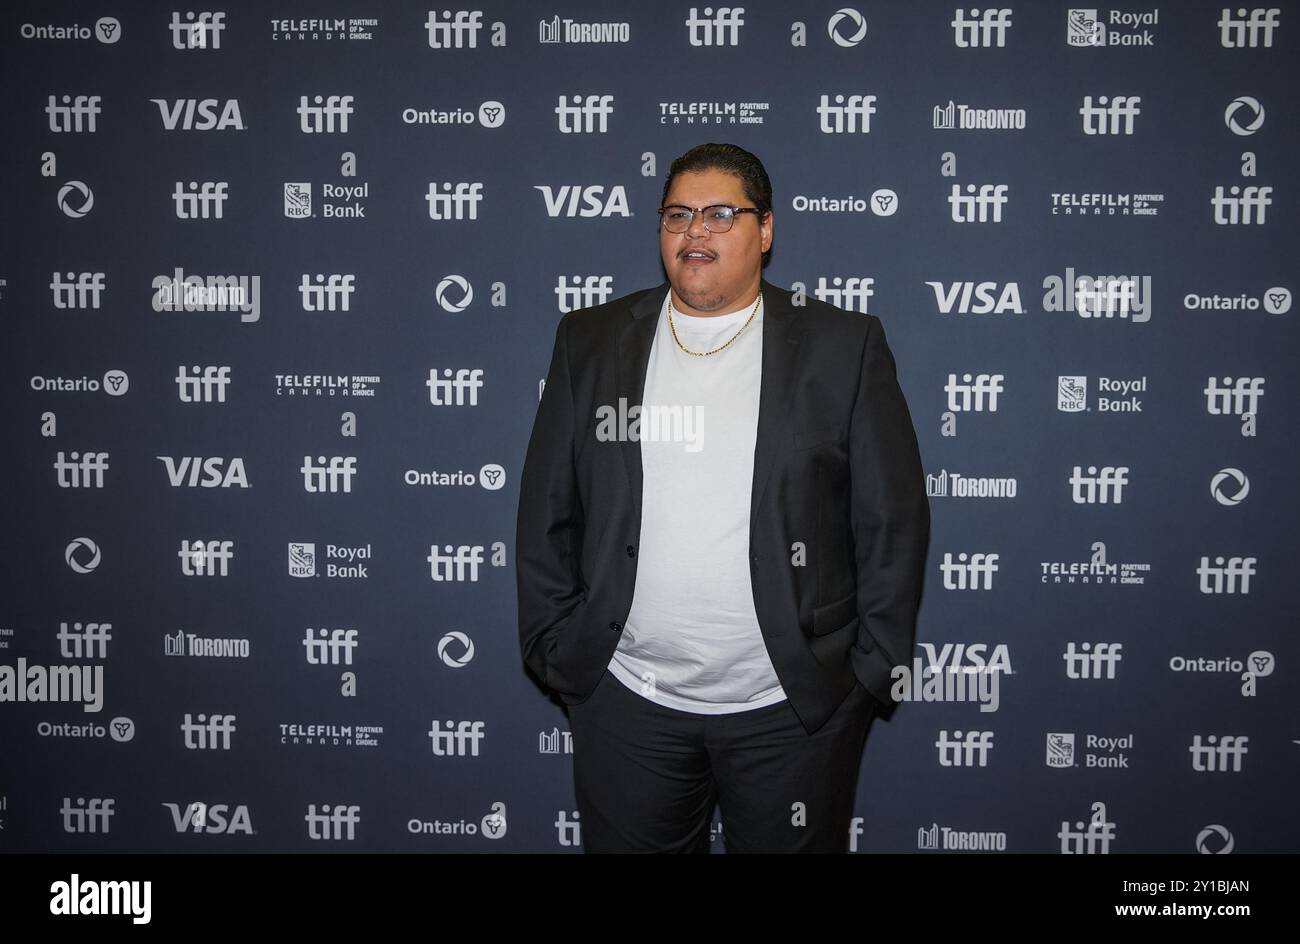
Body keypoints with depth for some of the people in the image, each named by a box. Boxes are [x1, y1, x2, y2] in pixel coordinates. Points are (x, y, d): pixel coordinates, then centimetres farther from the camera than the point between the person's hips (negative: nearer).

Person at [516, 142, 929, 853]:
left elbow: (892, 521, -1)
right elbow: (547, 514, 6)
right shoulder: (590, 341, 4)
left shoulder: (845, 347, -2)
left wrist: (874, 668, -3)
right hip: (627, 701, 2)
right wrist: (553, 650, 3)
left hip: (795, 707, -1)